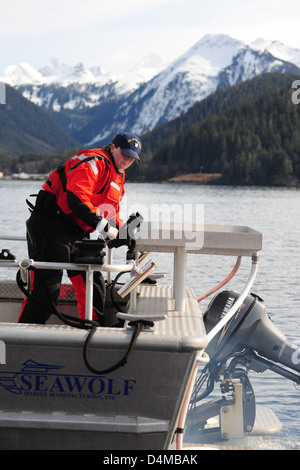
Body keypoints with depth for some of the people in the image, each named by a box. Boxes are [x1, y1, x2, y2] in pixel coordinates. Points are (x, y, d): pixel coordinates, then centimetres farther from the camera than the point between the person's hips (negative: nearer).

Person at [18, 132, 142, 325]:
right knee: (47, 287, -14)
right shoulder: (94, 162, -14)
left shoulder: (118, 177, 20)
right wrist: (103, 226, -23)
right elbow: (76, 199, -26)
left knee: (93, 283, 8)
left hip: (77, 233, 10)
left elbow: (111, 212, 26)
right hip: (51, 225, -10)